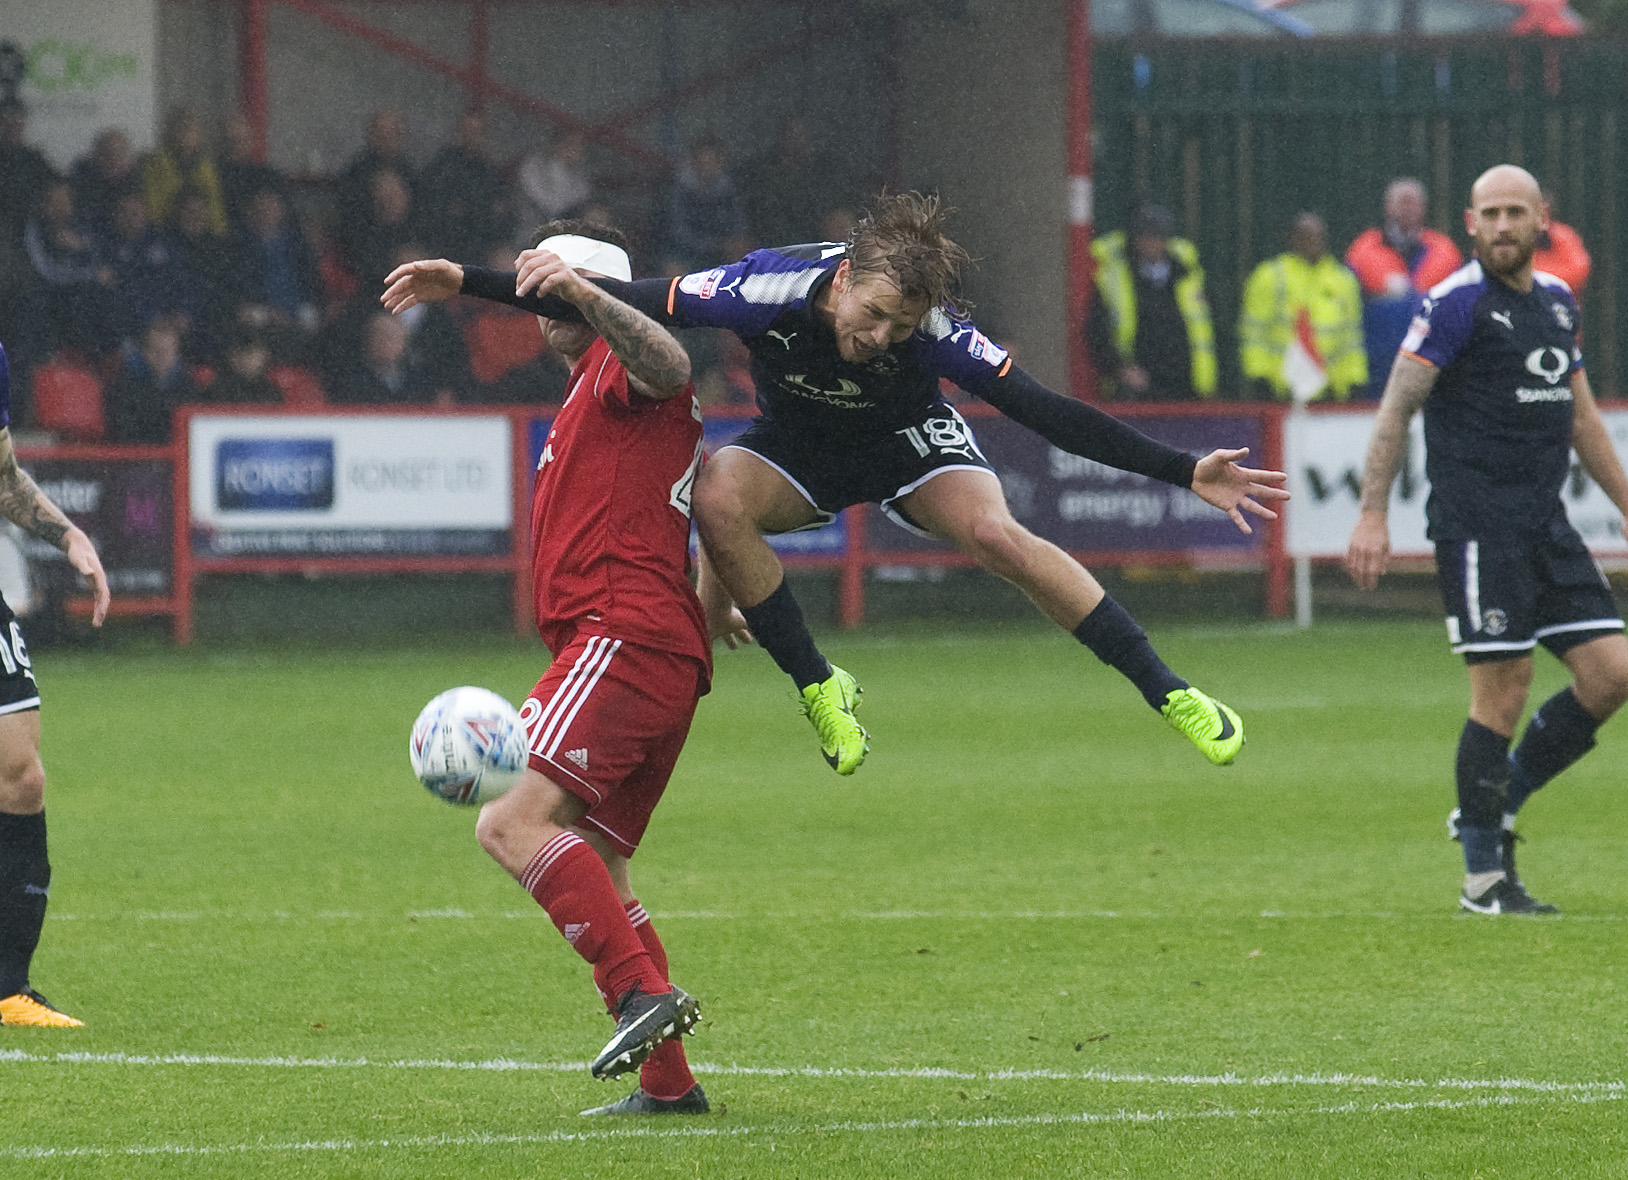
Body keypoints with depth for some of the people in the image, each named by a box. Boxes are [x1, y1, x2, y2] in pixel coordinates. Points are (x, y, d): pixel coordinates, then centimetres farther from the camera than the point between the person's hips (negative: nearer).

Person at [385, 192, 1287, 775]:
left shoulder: (931, 331, -34)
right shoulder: (771, 289, -35)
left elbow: (1041, 410, -31)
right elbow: (630, 306, -29)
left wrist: (1185, 473, -35)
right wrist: (470, 284, -33)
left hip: (907, 438, -1)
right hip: (796, 446, 1)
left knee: (994, 534, -28)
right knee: (718, 499, -31)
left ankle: (1166, 692, -19)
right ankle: (816, 687, -16)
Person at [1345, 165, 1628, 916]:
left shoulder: (1557, 302, 14)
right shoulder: (1455, 304, -8)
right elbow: (1397, 409, -9)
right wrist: (1372, 516, -15)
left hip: (1546, 525, 7)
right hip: (1476, 524, -7)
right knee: (1504, 687, -8)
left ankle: (1496, 805, 16)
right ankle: (1483, 879, 2)